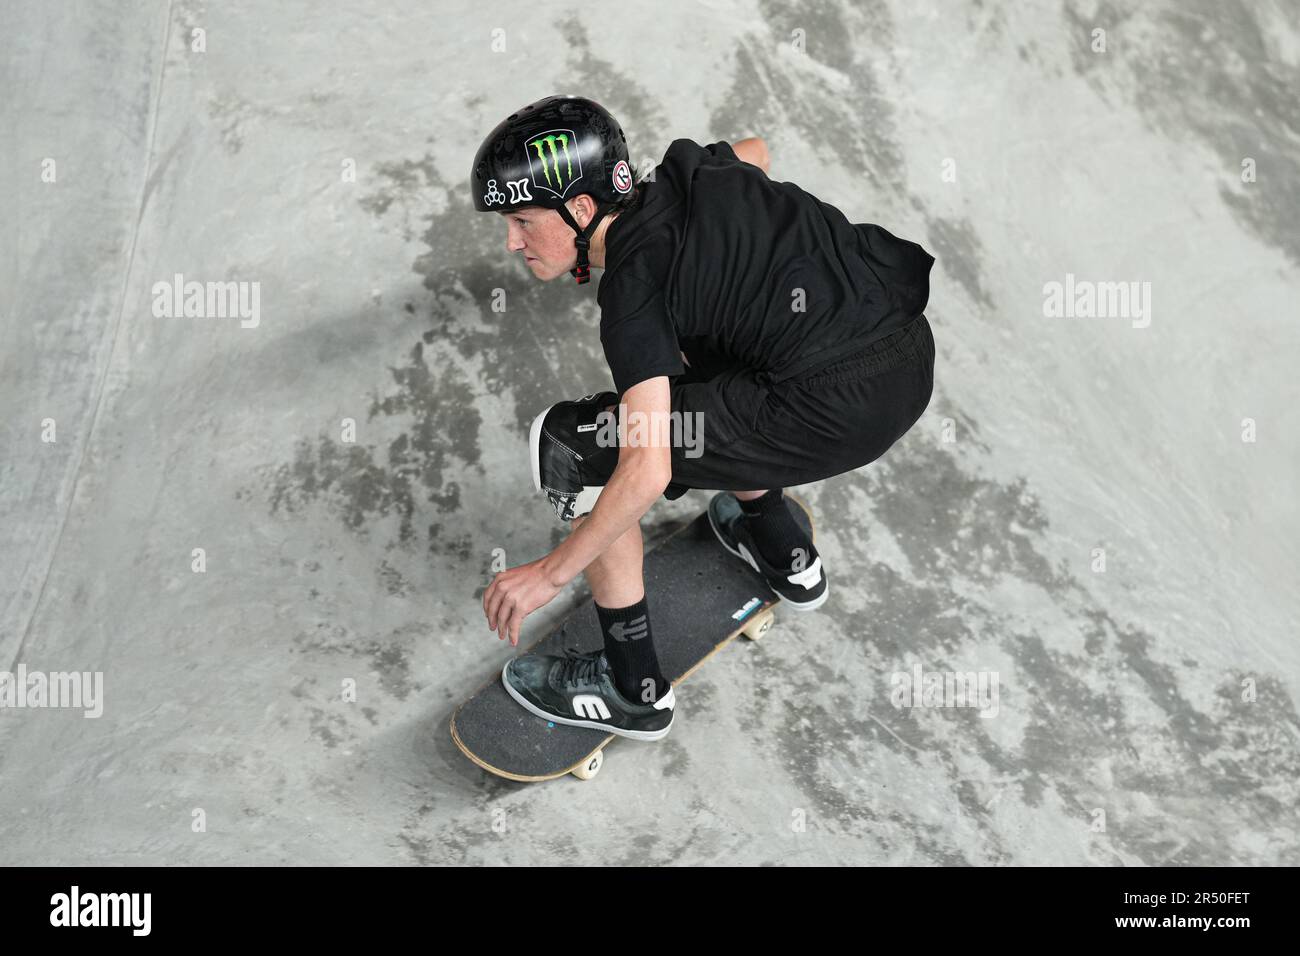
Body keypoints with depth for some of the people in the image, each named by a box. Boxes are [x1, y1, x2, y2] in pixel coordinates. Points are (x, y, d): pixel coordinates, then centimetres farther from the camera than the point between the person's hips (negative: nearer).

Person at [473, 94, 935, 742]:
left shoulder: (635, 287, -14)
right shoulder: (678, 171, 9)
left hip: (836, 410, -9)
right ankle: (785, 556, 41)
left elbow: (647, 471, -20)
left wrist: (551, 573, -8)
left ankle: (633, 691, 6)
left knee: (569, 445, -3)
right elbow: (755, 152, 34)